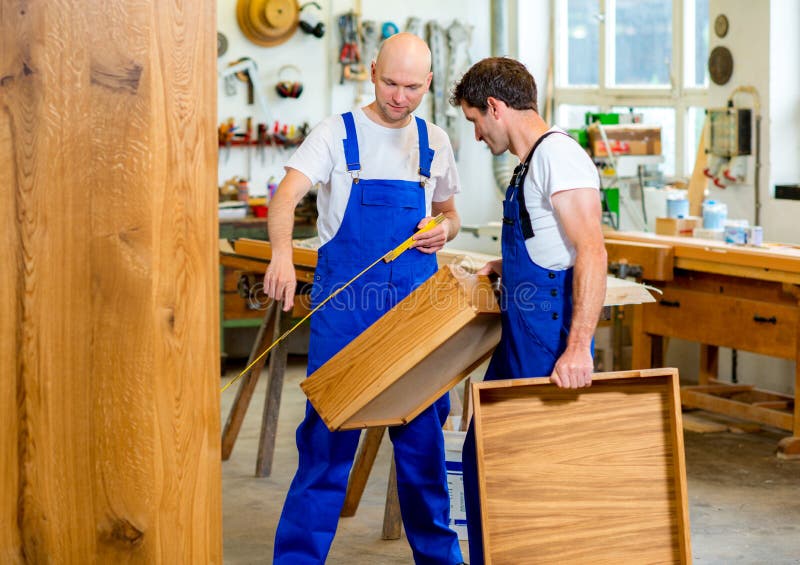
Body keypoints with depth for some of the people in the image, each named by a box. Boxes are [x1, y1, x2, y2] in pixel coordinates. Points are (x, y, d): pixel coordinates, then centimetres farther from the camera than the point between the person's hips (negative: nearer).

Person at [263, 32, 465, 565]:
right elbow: (287, 196, -16)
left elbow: (449, 214, 23)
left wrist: (445, 229, -2)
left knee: (423, 433, 11)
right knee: (328, 432, -2)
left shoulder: (435, 142, 11)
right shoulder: (337, 133, -2)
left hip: (416, 303, 4)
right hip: (344, 303, -4)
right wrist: (282, 253, -37)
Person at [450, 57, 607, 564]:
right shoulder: (531, 163, 18)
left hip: (551, 346, -11)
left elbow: (592, 254, -24)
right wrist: (505, 268, 19)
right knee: (483, 455, 15)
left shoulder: (558, 155, -14)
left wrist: (578, 348, -31)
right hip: (518, 341, 11)